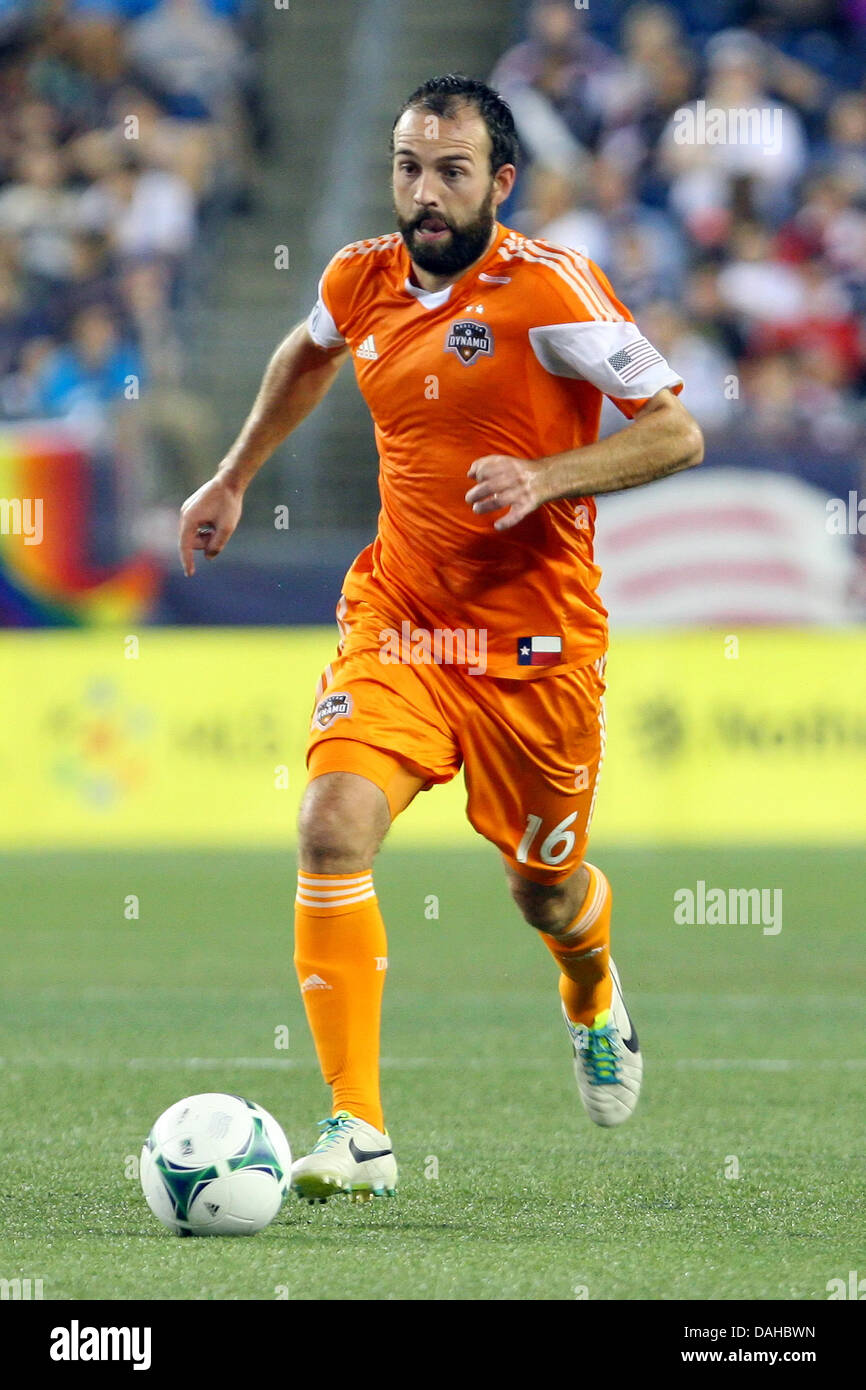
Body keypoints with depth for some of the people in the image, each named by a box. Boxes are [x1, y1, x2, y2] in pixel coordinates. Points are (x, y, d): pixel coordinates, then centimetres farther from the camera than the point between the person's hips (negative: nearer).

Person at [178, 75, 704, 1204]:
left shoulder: (547, 288, -16)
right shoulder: (362, 282, 1)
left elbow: (677, 433, -14)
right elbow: (308, 357, 27)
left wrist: (547, 478, -27)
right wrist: (234, 479, 28)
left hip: (536, 647, -3)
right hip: (395, 622, 3)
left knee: (545, 893, 13)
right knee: (333, 826, -22)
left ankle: (595, 997, 53)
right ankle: (357, 1131, -20)